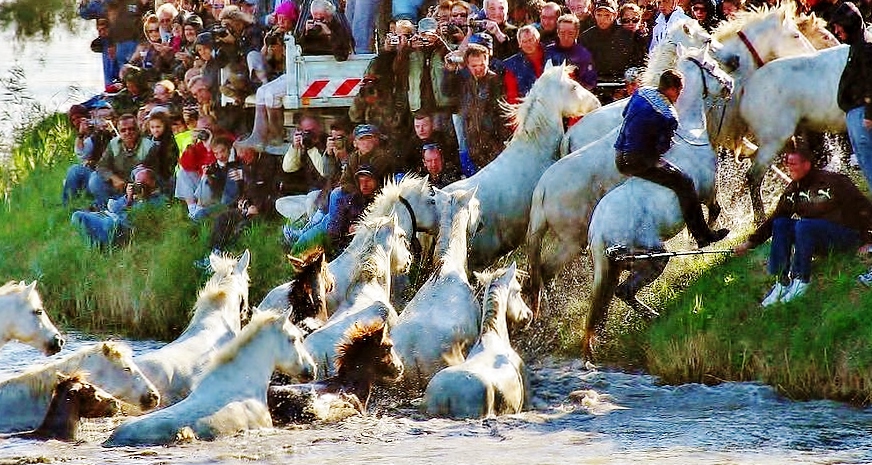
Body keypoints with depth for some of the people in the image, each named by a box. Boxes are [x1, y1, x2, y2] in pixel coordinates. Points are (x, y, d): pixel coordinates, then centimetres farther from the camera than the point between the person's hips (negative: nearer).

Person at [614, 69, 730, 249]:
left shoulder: (640, 93, 6)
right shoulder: (669, 117, -17)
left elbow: (625, 113, 23)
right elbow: (663, 147, -15)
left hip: (620, 158, 9)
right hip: (641, 163, -9)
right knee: (685, 183, -2)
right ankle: (703, 236, 0)